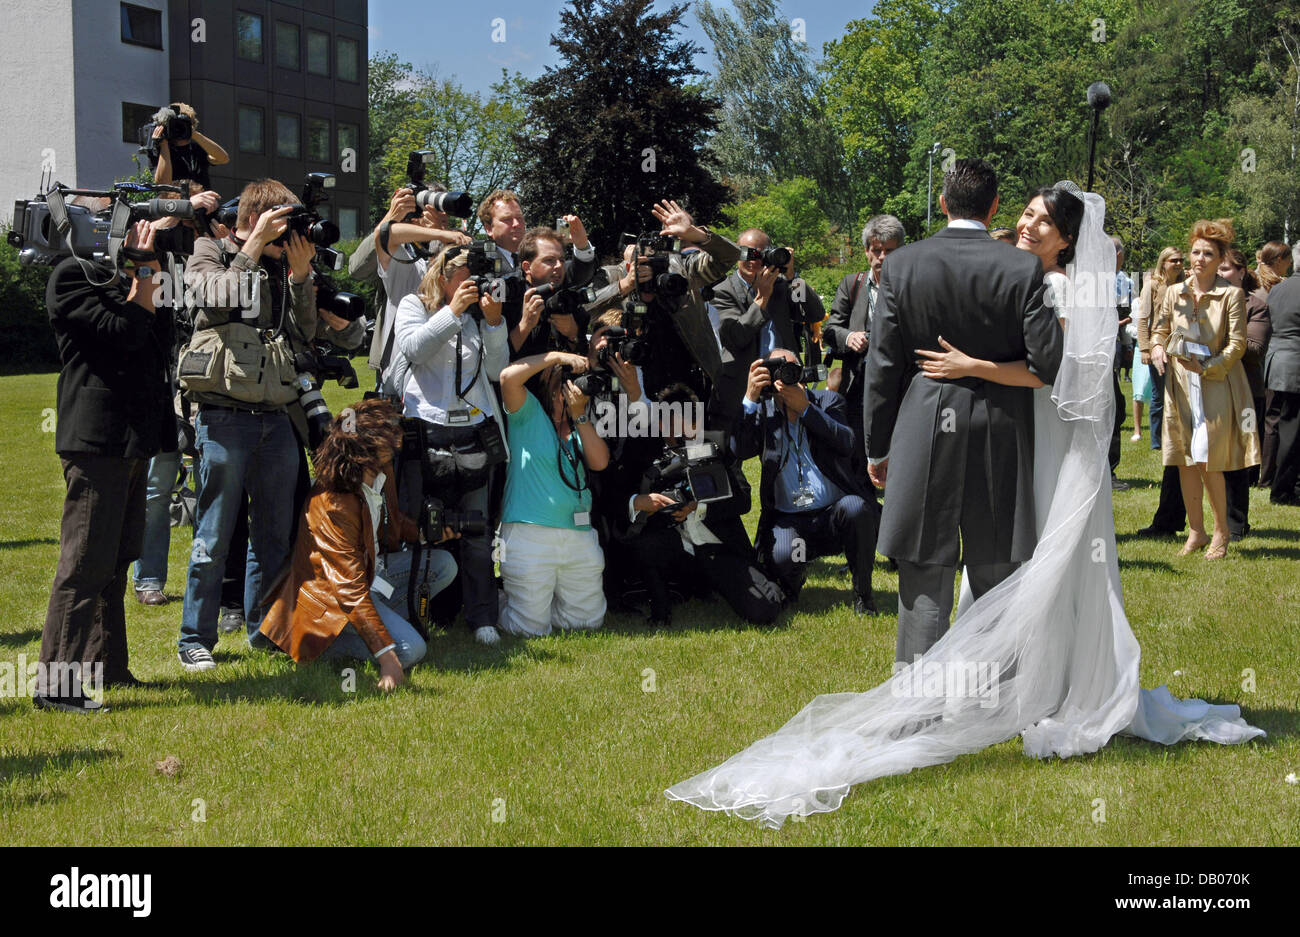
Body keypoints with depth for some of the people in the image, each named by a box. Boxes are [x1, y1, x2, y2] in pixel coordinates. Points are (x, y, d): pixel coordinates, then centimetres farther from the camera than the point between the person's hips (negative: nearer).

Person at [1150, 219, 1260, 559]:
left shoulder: (1232, 295, -6)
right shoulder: (1175, 293, 6)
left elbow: (1237, 345, -8)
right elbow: (1159, 330, 16)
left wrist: (1207, 367, -17)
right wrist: (1157, 349, -5)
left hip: (1216, 386, -4)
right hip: (1180, 385, 4)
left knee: (1209, 463, -4)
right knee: (1185, 462, 5)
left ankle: (1221, 533, 12)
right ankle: (1196, 532, 17)